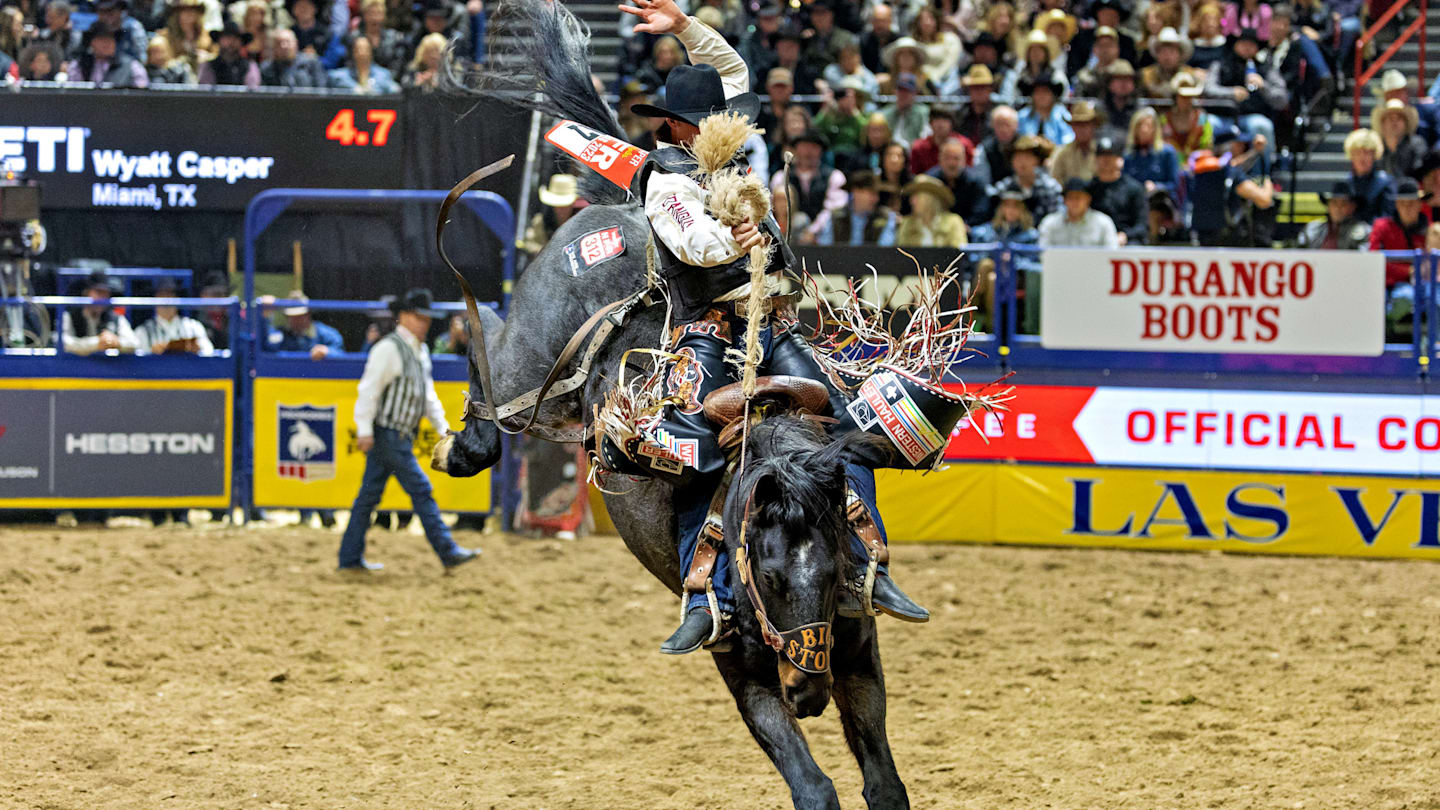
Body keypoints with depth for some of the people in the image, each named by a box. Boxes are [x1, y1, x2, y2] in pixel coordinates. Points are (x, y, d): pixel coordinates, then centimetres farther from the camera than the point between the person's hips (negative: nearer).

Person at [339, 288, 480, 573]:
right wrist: (364, 430, -21)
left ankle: (350, 557, 13)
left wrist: (443, 428, 16)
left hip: (402, 436, 9)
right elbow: (369, 389, -17)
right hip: (387, 433, -9)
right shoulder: (388, 349, -13)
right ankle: (448, 552, -6)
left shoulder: (421, 352, 15)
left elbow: (428, 395, 23)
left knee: (370, 495, 10)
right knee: (420, 489, -8)